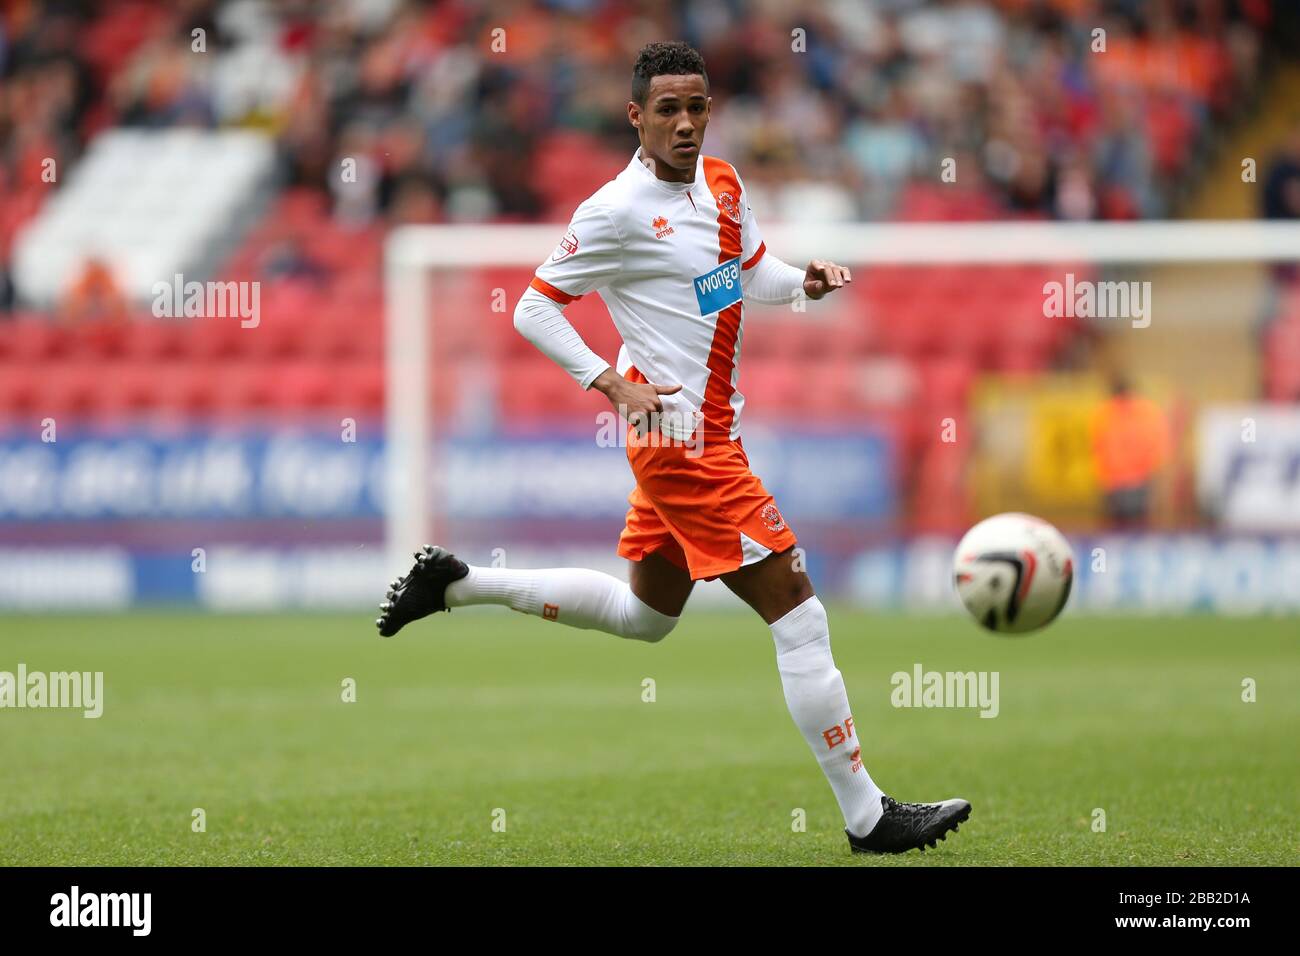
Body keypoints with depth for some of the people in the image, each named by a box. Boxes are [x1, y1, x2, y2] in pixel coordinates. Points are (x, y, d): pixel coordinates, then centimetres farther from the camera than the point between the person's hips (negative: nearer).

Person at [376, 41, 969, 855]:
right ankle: (867, 816, -5)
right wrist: (613, 383, -18)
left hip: (706, 434, 9)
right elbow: (534, 309, -8)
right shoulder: (621, 210, -14)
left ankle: (459, 583, 29)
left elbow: (751, 272, 25)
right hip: (682, 436, -9)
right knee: (797, 611, -9)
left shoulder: (722, 184, 8)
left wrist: (805, 281, 3)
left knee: (646, 615, 23)